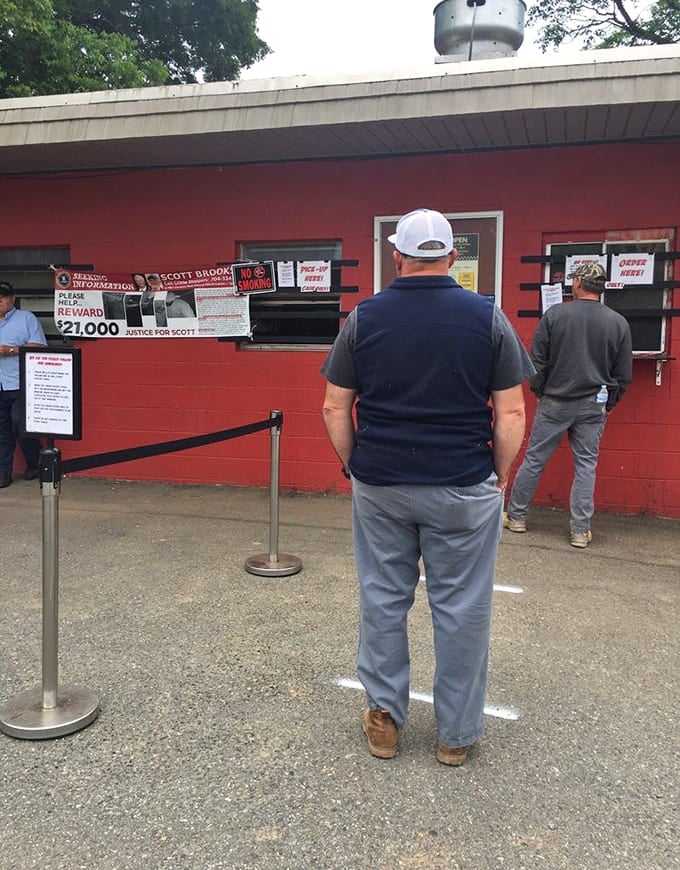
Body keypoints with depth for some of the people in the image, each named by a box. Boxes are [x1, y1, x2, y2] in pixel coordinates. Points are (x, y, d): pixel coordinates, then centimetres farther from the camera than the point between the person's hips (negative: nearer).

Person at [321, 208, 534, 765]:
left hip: (379, 486, 2)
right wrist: (500, 477, 7)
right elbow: (511, 414, -6)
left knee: (383, 600, 15)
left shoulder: (363, 318, -2)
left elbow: (335, 409, 0)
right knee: (462, 608, 10)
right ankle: (457, 733, 24)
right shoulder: (489, 318, -5)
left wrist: (354, 468, 12)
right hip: (464, 490, -1)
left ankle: (385, 719, 27)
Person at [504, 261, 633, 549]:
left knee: (534, 460, 9)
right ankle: (580, 531, 10)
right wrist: (609, 403, 16)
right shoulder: (619, 323, -1)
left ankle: (516, 517, 20)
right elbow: (624, 374, 3)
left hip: (554, 402, -1)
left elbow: (537, 361, -4)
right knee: (586, 465, 8)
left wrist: (539, 392, 10)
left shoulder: (554, 314, -7)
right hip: (593, 406, 1)